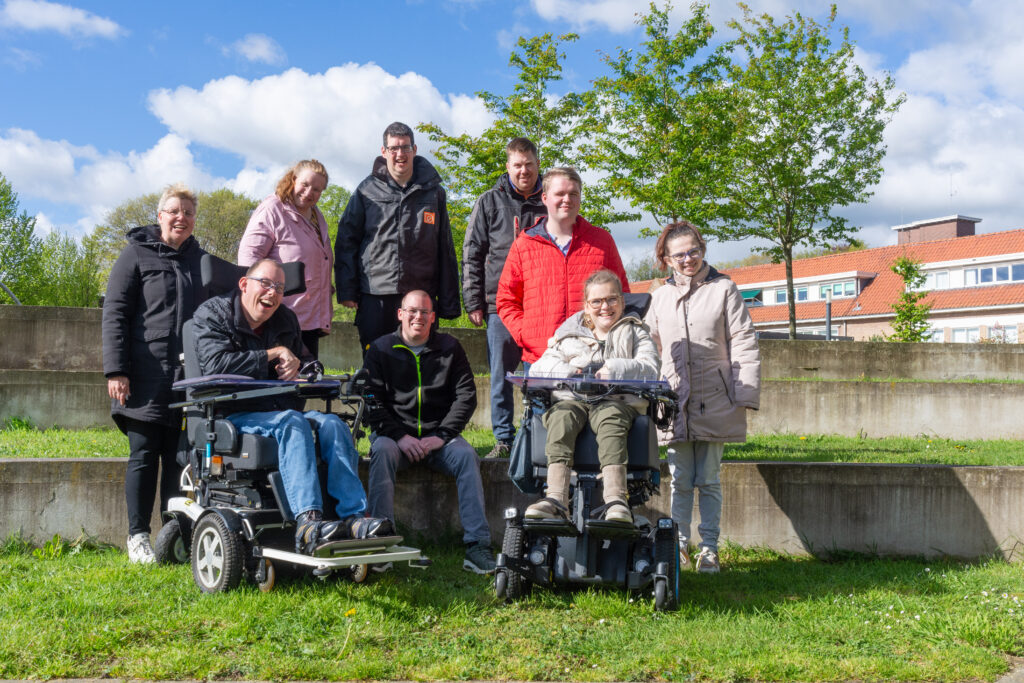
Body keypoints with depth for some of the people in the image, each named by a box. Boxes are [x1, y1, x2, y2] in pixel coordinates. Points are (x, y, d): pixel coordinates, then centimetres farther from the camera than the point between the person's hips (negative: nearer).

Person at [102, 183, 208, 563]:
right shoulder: (136, 254, 2)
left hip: (188, 376, 4)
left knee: (178, 457, 6)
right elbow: (114, 313, -3)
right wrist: (116, 369, -11)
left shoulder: (201, 260, 16)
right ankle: (138, 535, 8)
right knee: (144, 456, 0)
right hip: (146, 378, -4)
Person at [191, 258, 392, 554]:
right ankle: (307, 522, -49)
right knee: (292, 423, -35)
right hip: (235, 416, -6)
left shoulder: (286, 320, 20)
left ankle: (353, 516, -34)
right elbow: (216, 365, -16)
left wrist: (296, 365, 4)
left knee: (332, 424, -23)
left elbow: (303, 360, 33)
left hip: (282, 411, 6)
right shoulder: (213, 314, 1)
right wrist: (274, 355, -10)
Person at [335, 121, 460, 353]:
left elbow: (446, 250, 9)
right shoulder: (368, 190, 7)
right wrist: (347, 290, -2)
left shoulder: (433, 192, 9)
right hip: (375, 294, 0)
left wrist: (448, 303, 5)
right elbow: (346, 242, 8)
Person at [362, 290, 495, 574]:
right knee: (382, 452, -33)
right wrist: (400, 436, -15)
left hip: (438, 435, 1)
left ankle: (477, 543, -30)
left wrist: (440, 436, -10)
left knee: (466, 455, -28)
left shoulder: (449, 348, 10)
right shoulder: (380, 349, 8)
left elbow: (466, 396, 3)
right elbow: (371, 401, 0)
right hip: (396, 433, -1)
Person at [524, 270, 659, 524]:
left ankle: (616, 499, -50)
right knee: (561, 417, -34)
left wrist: (616, 369, -15)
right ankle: (556, 499, -46)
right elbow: (539, 367, 14)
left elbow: (650, 369, 3)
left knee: (610, 418, -37)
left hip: (618, 400, -1)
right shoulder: (568, 334, 27)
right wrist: (565, 371, -8)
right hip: (572, 399, 2)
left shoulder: (634, 332, 22)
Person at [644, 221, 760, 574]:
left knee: (709, 479, 3)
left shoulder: (724, 289, 3)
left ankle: (709, 547, 12)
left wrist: (746, 395, -6)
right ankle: (679, 544, 16)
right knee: (680, 480, 5)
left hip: (714, 402, -2)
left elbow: (744, 344, 1)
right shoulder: (660, 297, 13)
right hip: (674, 402, 2)